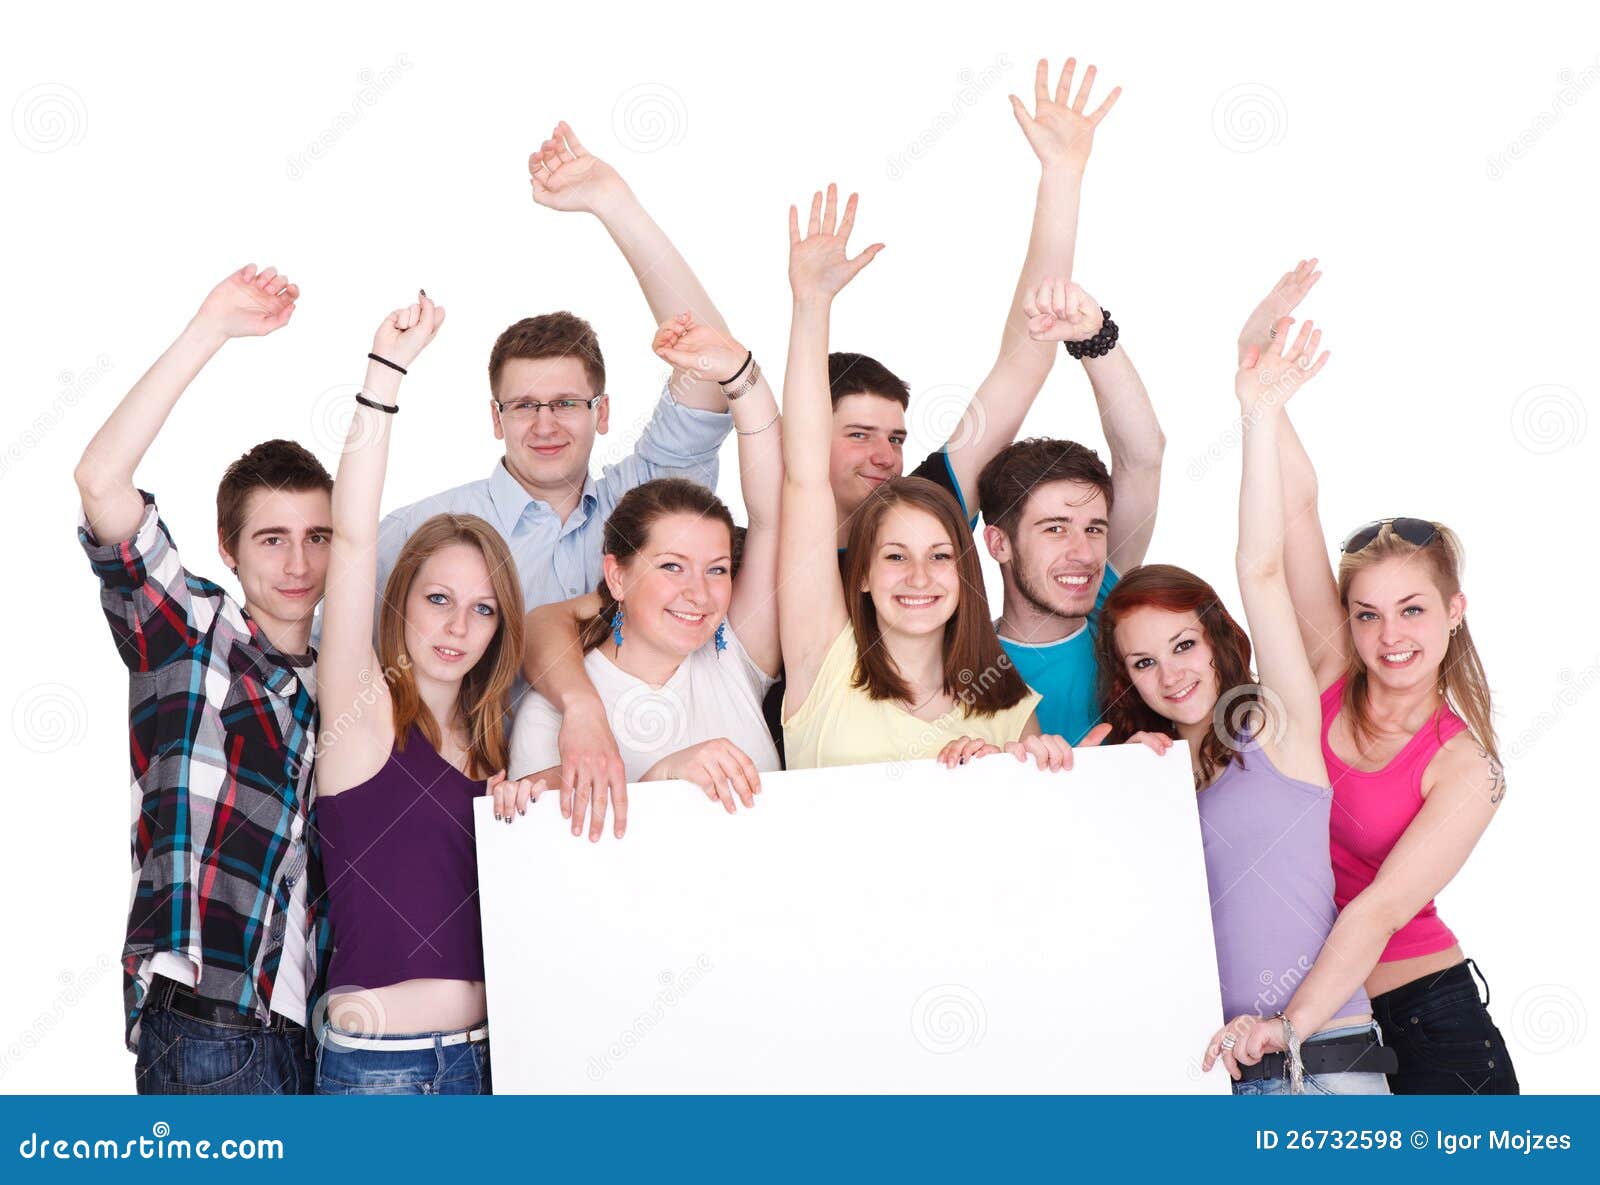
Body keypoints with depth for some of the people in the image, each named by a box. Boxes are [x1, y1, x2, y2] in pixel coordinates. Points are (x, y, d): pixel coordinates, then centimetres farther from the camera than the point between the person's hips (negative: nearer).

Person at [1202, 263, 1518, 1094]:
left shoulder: (1466, 768, -8)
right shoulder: (1328, 670, -1)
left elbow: (1381, 909, -21)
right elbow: (1297, 501, -8)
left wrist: (1291, 1025, -33)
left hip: (1423, 1024, -2)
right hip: (1295, 1016, 3)